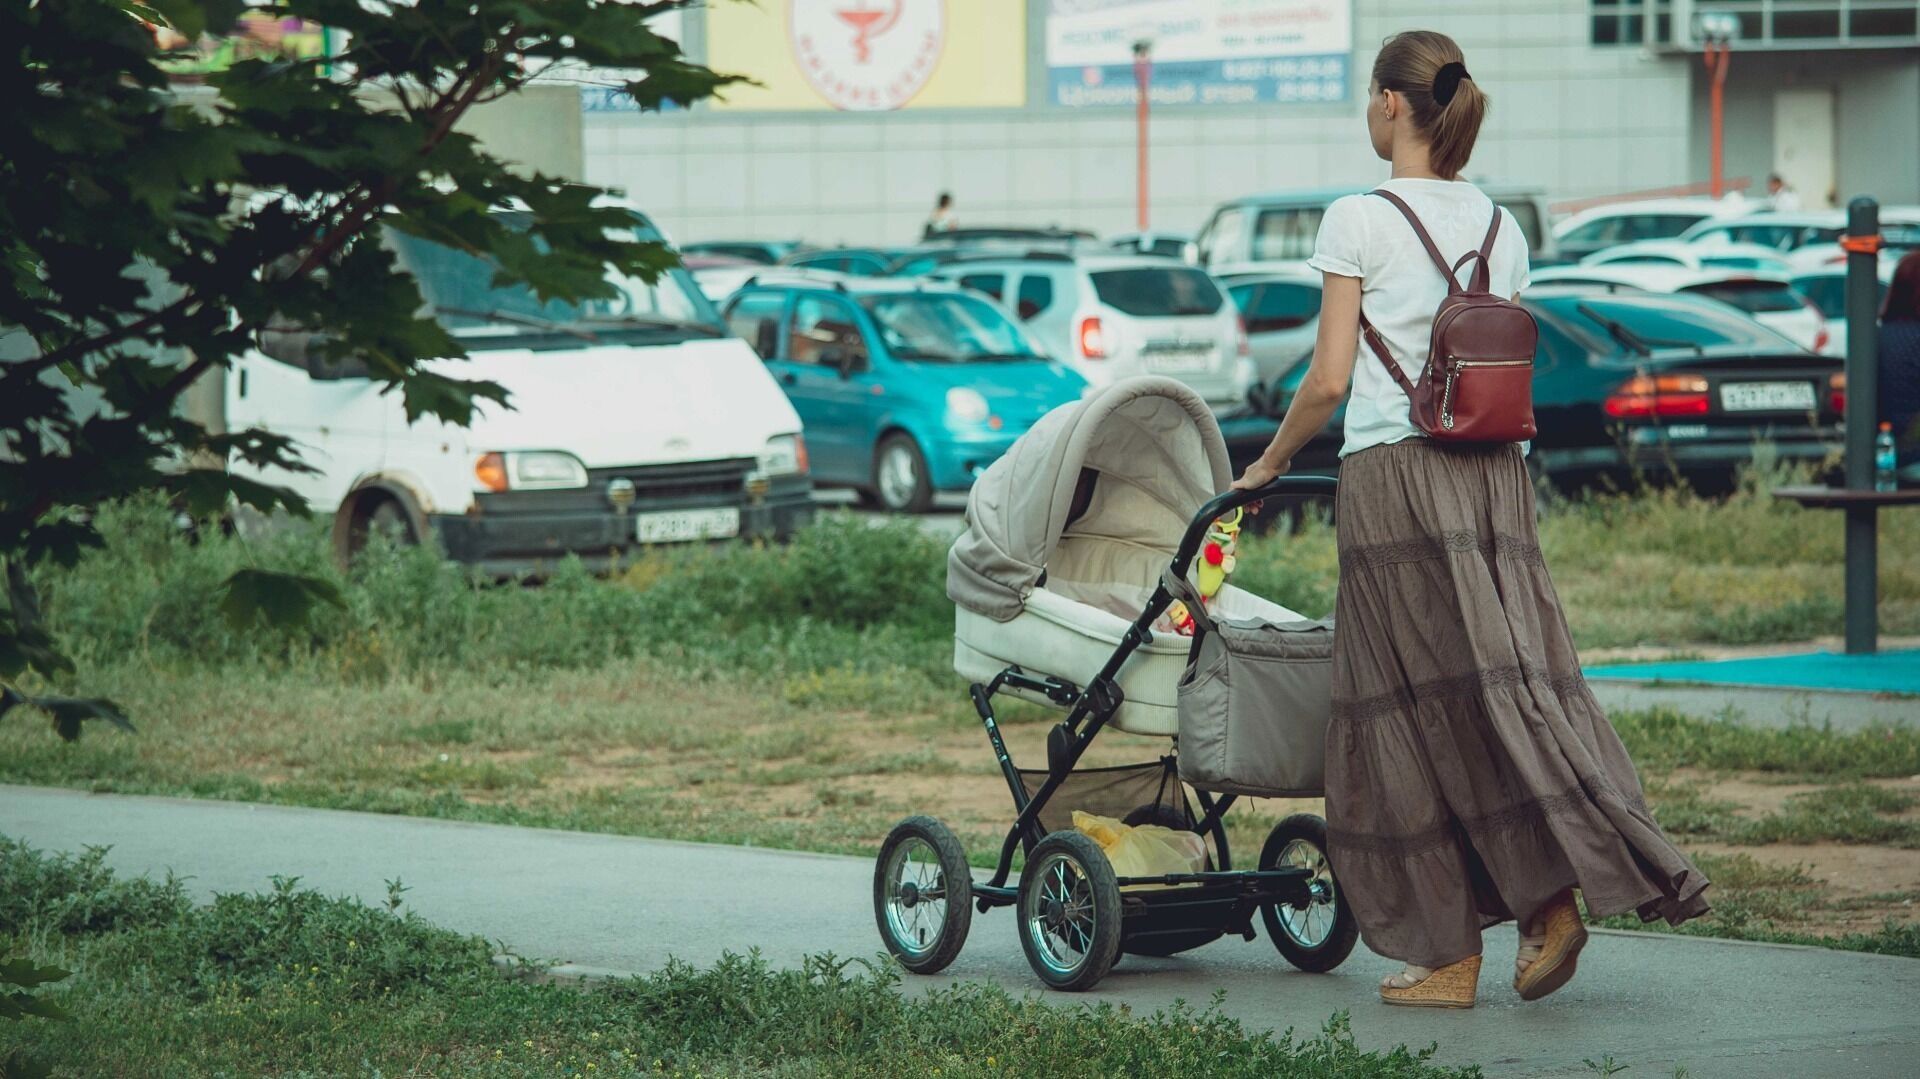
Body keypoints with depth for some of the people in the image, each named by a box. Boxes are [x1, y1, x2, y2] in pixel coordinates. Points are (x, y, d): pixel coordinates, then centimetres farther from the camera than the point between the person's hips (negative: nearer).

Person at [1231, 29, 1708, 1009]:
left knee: (1416, 707, 0)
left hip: (1393, 472, -5)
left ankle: (1447, 954, 2)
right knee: (1507, 680, 5)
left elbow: (1328, 382, -8)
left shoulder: (1358, 221, -6)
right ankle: (1549, 893, -12)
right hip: (1496, 476, 5)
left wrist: (1265, 466, 6)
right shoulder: (1501, 229, 12)